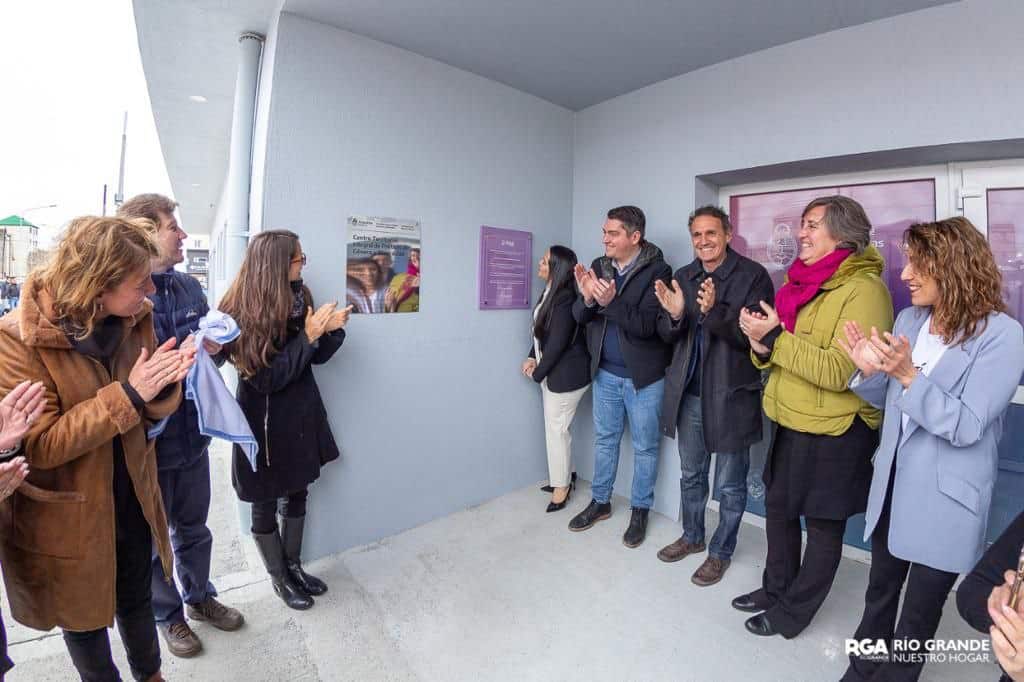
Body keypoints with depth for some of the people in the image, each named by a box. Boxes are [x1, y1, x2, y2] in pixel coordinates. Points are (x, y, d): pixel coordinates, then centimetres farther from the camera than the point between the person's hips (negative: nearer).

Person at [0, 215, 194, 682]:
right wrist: (127, 394, -32)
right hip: (66, 516, -4)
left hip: (132, 499, 4)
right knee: (83, 616, 22)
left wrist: (164, 385, -25)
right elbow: (38, 445, -24)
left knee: (137, 600, 25)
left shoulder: (136, 316, -8)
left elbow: (151, 410, -2)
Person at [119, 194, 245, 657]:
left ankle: (199, 596, 46)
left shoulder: (190, 287, 2)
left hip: (192, 433, 5)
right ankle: (168, 615, 41)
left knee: (194, 529, 24)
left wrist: (214, 346, -9)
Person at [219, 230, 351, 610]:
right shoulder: (242, 313, -19)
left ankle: (293, 566, 39)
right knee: (266, 506, 14)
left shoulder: (298, 298, -1)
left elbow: (316, 357, 5)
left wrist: (333, 329, -14)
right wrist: (307, 335, -26)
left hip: (301, 415, 6)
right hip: (266, 423, -6)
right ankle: (280, 579, 34)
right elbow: (266, 378, -21)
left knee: (297, 494, 19)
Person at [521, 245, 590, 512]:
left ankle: (561, 486, 20)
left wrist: (538, 373, -11)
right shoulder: (550, 293, 7)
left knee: (557, 429, 2)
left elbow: (558, 343, -21)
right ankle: (562, 477, 35)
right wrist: (532, 358, -1)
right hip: (551, 371, 9)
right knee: (555, 427, 18)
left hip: (566, 375, -9)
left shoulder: (565, 299, -21)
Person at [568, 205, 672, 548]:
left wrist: (611, 302, -33)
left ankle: (640, 510, 31)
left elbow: (647, 325, -22)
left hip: (643, 376, -5)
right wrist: (587, 298, -22)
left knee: (645, 446, 11)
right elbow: (579, 316, -2)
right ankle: (600, 502, 36)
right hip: (605, 372, 5)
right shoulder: (599, 266, 2)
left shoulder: (657, 271, -14)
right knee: (604, 439, 18)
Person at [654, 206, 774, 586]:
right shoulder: (682, 277, 4)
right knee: (691, 475, 21)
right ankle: (692, 537, 43)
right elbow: (667, 336, 3)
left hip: (731, 395, -5)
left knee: (729, 485, 12)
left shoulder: (753, 275, -11)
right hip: (688, 394, 5)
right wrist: (674, 315, -19)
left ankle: (721, 552, 34)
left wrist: (714, 311, -33)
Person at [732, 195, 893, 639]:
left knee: (823, 526, 12)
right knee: (777, 507, 19)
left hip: (835, 432, -8)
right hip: (791, 423, 8)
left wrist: (776, 337, -23)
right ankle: (776, 588, 40)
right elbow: (776, 354, 11)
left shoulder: (863, 290, -17)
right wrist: (761, 342, -10)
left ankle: (794, 611, 29)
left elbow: (839, 372, -25)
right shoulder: (803, 282, 9)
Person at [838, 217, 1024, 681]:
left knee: (919, 613, 16)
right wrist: (870, 371, -12)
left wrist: (909, 375, -30)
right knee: (879, 593, 24)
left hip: (945, 502, -5)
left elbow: (966, 426, -21)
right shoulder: (909, 319, 0)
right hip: (893, 484, 6)